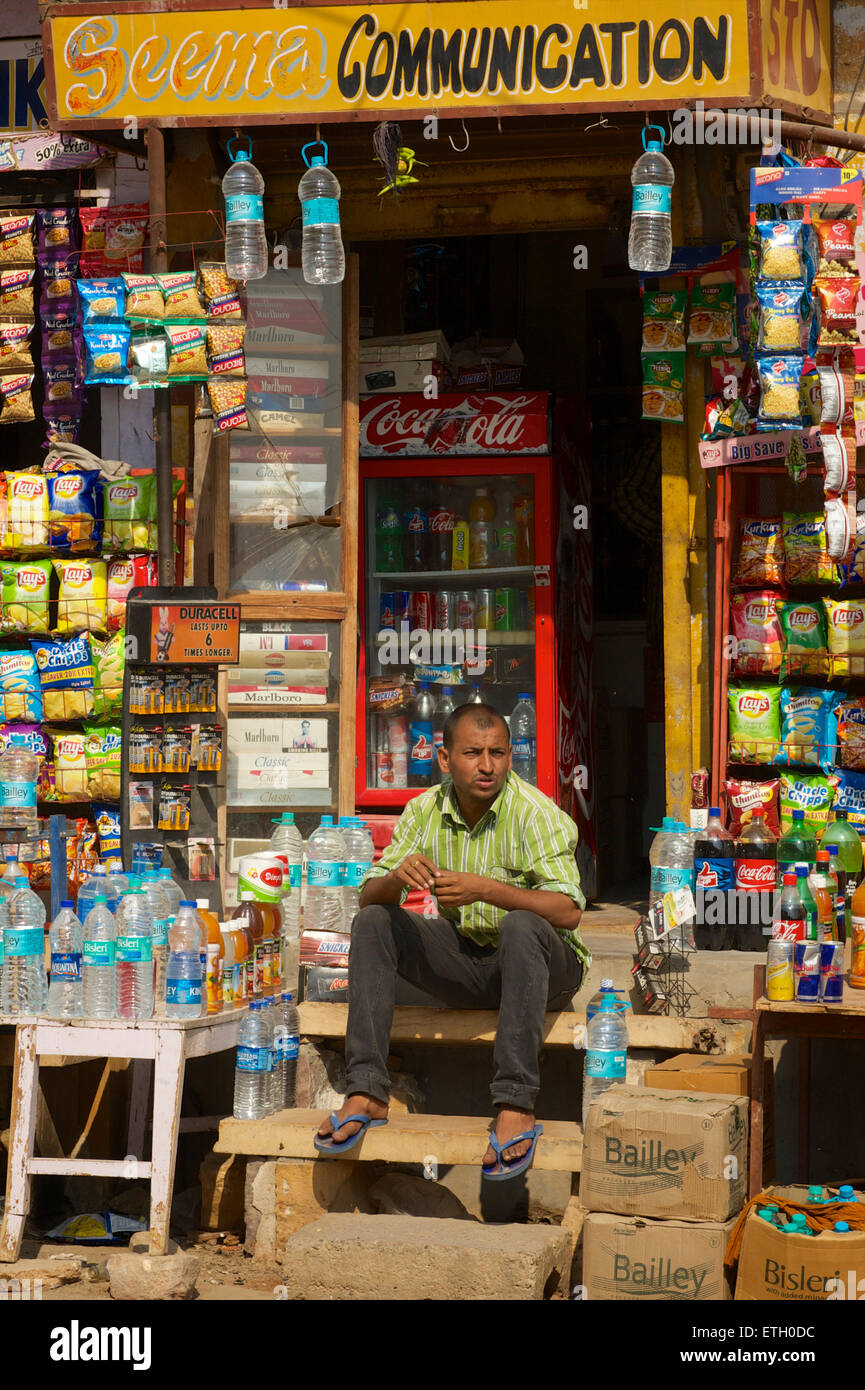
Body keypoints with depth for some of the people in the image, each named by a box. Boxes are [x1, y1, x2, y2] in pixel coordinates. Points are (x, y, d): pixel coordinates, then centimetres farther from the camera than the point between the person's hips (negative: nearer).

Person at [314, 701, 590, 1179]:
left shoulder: (534, 812, -17)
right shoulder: (426, 811, -2)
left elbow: (568, 911, -28)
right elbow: (370, 896, -2)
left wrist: (484, 889, -38)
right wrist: (397, 876, -26)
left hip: (540, 966, -5)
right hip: (464, 960, 5)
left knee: (521, 926, -37)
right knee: (373, 922, -13)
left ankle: (515, 1107, -38)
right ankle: (365, 1093, -18)